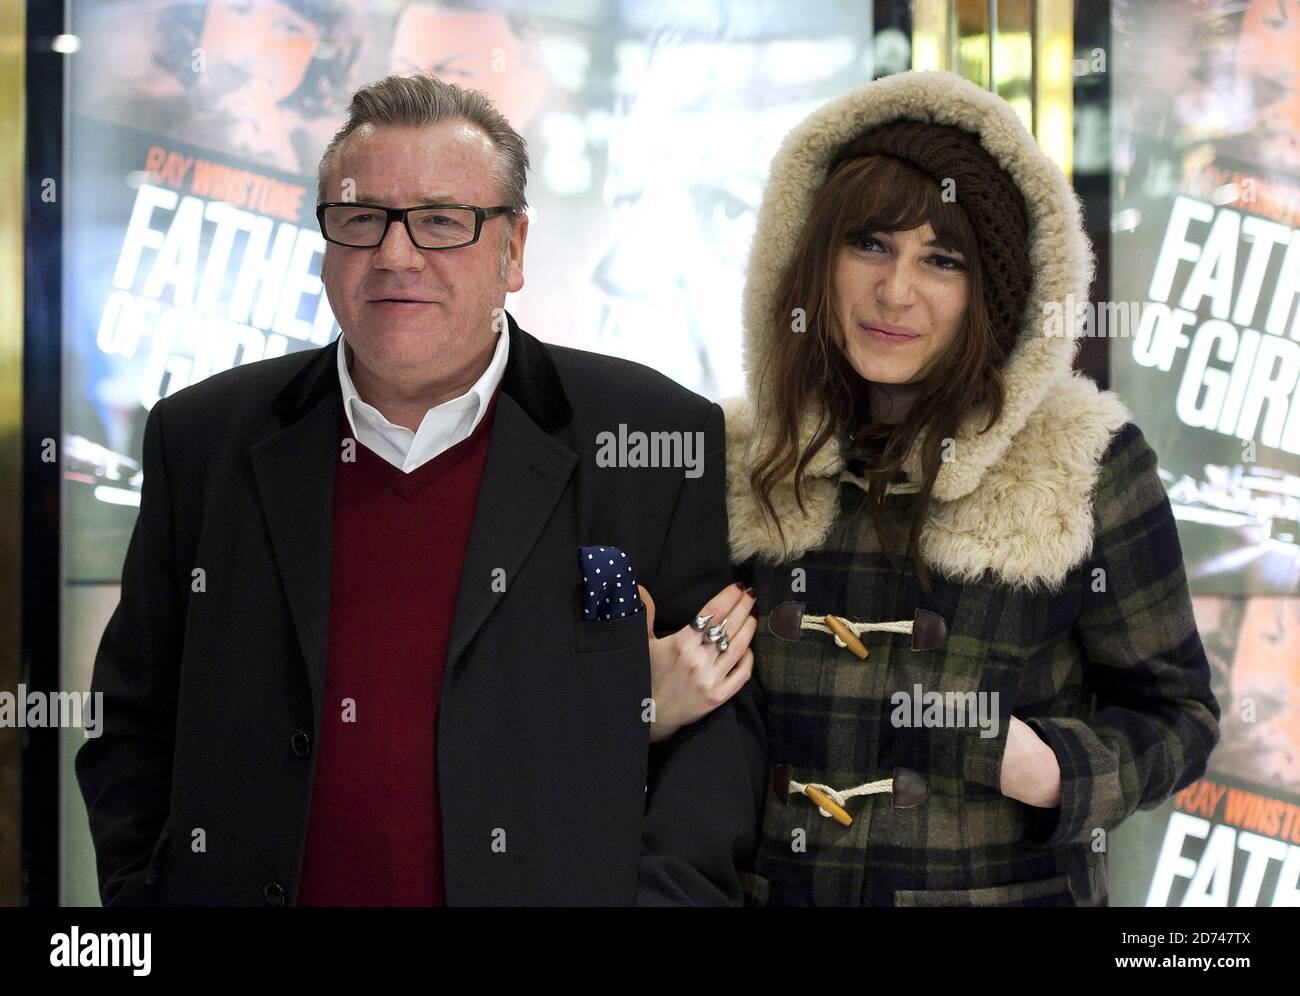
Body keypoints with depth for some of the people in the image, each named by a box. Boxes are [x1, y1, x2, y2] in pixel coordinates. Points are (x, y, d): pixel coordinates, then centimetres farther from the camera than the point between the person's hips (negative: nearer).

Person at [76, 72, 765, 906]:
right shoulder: (202, 441, 0)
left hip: (546, 884, -1)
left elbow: (726, 722, -6)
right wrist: (141, 894, -8)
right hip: (247, 884, 2)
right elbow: (134, 729, 5)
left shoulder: (661, 439, -7)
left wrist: (668, 890, -21)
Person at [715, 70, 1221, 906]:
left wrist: (1061, 773, -20)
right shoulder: (745, 459, -1)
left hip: (1003, 884, -3)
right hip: (770, 883, 3)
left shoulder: (1088, 464, -9)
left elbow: (1174, 712, -2)